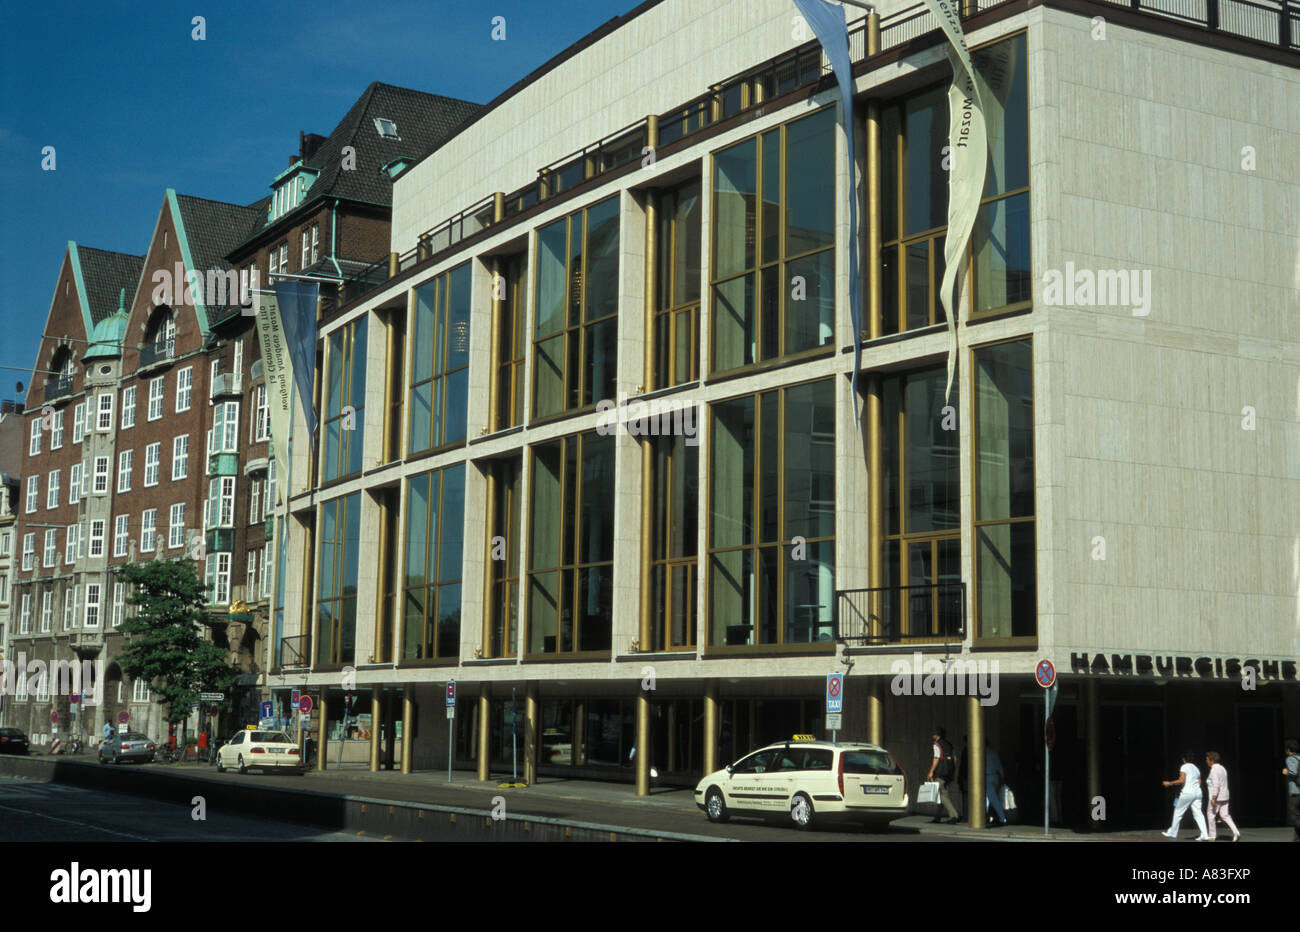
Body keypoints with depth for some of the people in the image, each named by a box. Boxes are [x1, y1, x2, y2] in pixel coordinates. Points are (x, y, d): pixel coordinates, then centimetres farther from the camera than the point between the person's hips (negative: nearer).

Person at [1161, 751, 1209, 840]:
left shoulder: (1184, 767, -4)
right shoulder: (1196, 768, 18)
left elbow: (1182, 780, -15)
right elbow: (1199, 783, 16)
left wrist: (1170, 783, -8)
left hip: (1187, 792, -7)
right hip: (1197, 792, 7)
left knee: (1178, 812, 6)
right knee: (1198, 814, 1)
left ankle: (1172, 832, 14)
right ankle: (1204, 835, -10)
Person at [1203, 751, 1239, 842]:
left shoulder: (1214, 770, -16)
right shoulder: (1222, 768, 13)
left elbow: (1216, 785, -24)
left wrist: (1213, 798, -25)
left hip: (1216, 797, -9)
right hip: (1224, 797, 9)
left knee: (1210, 815, 5)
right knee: (1225, 815, 8)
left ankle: (1212, 836, 10)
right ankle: (1236, 832, -8)